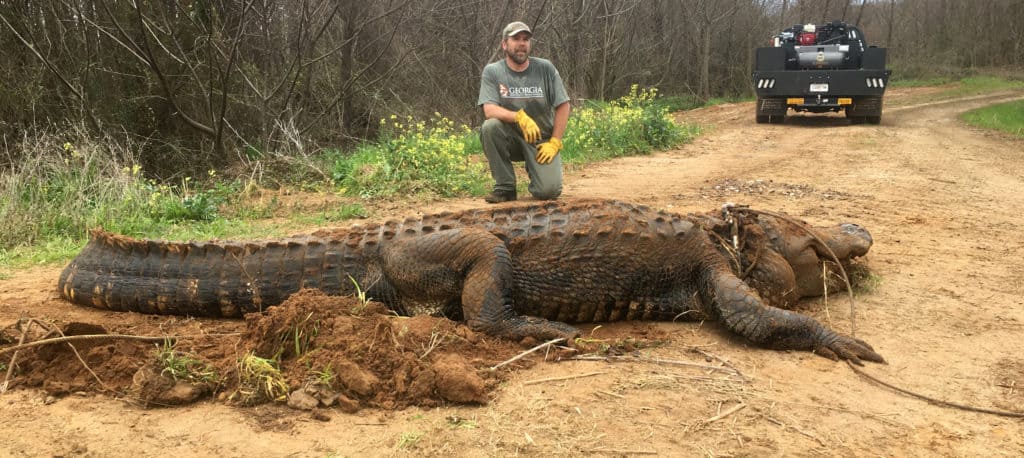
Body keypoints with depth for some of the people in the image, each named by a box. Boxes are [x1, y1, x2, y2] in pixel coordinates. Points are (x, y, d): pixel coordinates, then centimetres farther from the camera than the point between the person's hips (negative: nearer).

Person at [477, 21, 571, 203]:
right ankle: (505, 187, -14)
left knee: (548, 191, -23)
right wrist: (519, 116, -35)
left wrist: (554, 143, -11)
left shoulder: (545, 68, -3)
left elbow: (563, 106, -1)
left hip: (541, 141, -1)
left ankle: (534, 168, 15)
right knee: (490, 126, -33)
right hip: (511, 139, 1)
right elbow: (489, 110, -18)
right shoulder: (492, 71, -5)